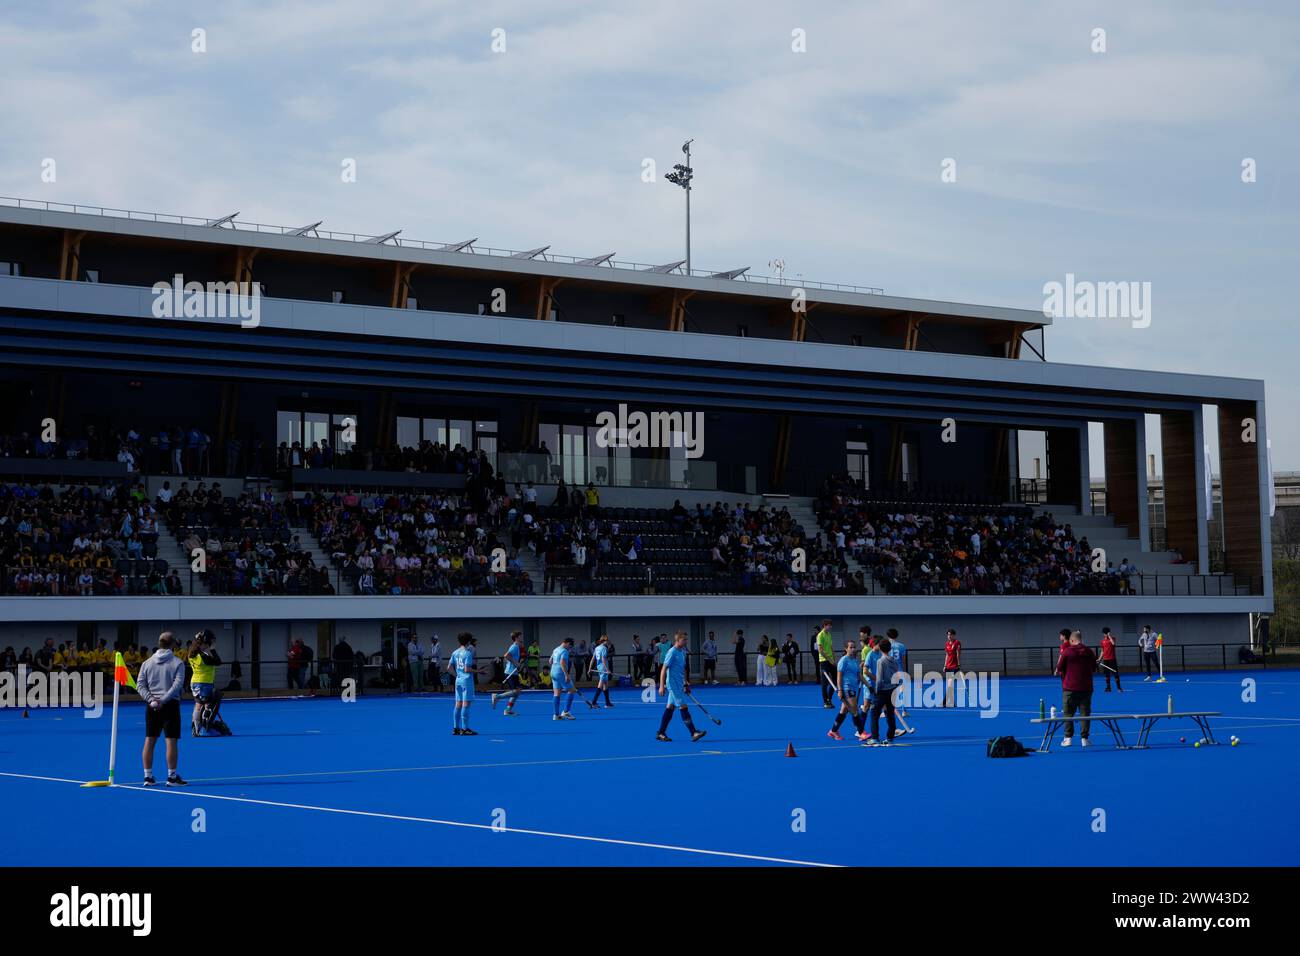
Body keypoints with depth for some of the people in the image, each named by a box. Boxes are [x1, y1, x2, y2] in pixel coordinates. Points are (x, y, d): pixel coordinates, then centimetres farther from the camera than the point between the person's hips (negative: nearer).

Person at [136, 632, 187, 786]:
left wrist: (151, 699, -6)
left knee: (149, 741, 6)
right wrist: (164, 700, -15)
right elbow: (177, 684, -14)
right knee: (172, 741, 0)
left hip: (152, 706, 4)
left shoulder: (147, 663, 9)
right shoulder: (178, 663, -3)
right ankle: (172, 777, 1)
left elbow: (140, 685, 2)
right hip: (171, 705, -4)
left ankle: (148, 777, 8)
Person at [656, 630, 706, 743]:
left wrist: (686, 684, 22)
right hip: (673, 684, -9)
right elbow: (663, 669, -16)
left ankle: (660, 733, 16)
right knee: (683, 707, -11)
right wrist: (661, 686, -20)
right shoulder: (672, 652, -14)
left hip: (679, 685, 9)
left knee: (670, 707, 11)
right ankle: (693, 734, -14)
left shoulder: (683, 652, 12)